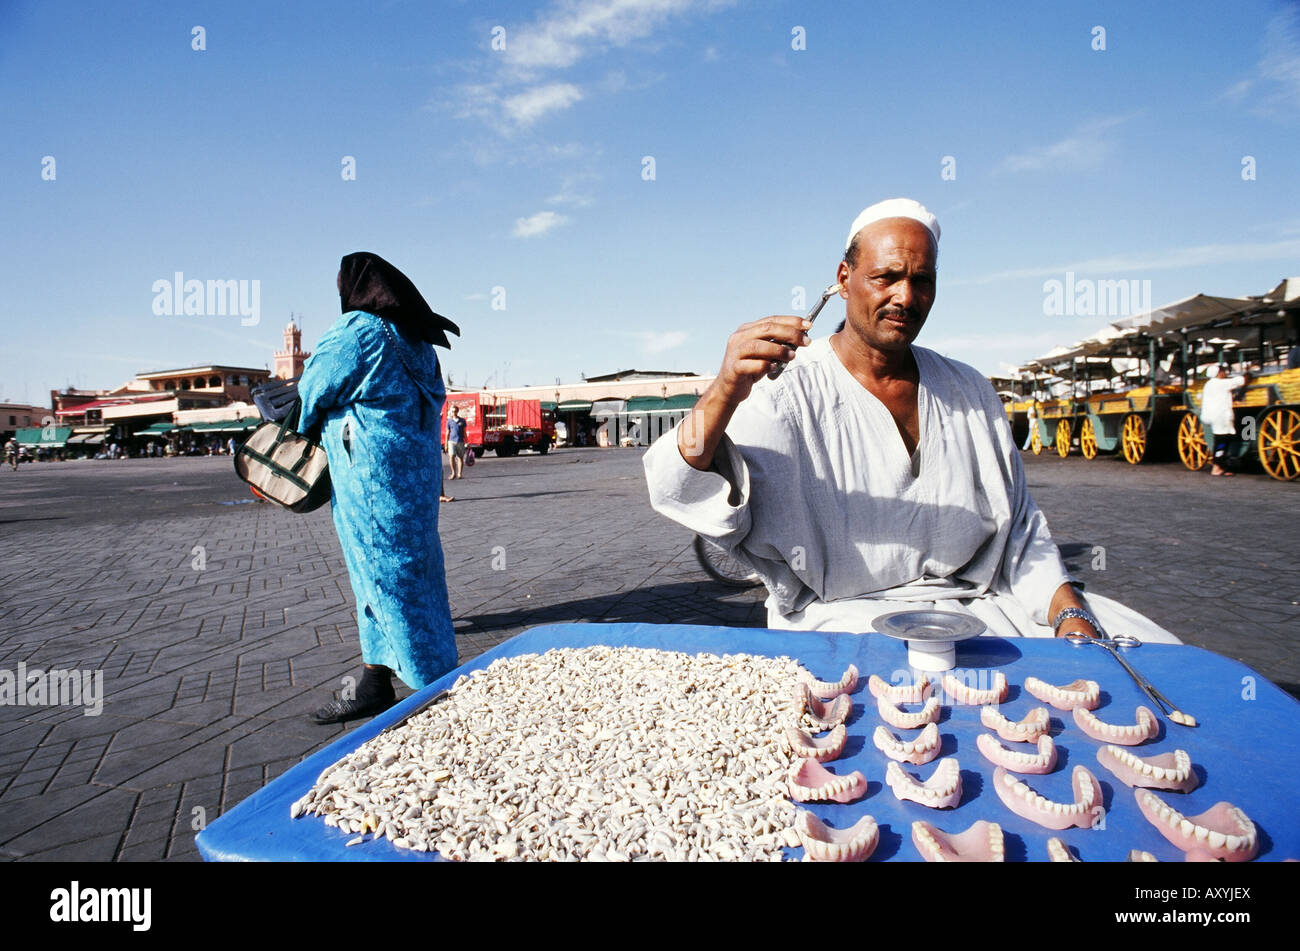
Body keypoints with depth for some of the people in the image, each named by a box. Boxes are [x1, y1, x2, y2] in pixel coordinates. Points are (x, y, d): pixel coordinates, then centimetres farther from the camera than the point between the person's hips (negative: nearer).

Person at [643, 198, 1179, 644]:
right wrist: (725, 392, -41)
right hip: (845, 619, -5)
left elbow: (1020, 530, 16)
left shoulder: (969, 393, 13)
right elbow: (684, 493, -22)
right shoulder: (790, 396, -7)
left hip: (983, 604, 6)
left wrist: (1069, 614, -2)